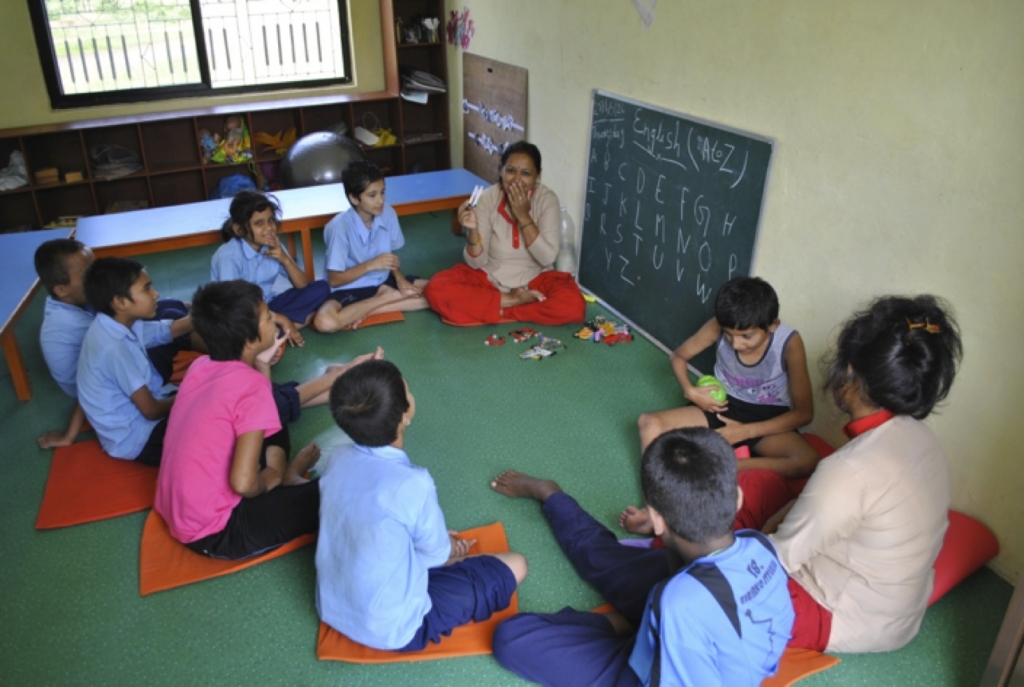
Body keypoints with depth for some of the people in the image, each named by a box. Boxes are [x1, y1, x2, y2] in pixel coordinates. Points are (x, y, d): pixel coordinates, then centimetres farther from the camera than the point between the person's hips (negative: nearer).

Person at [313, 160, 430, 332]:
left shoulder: (388, 213, -8)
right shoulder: (340, 227, -22)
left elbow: (390, 254, 7)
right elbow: (334, 280, -17)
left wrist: (400, 278, -12)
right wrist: (371, 265, -27)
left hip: (384, 281, 5)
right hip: (351, 288, -5)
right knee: (325, 321, -35)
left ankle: (370, 310, -11)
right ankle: (388, 297, -12)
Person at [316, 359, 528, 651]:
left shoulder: (338, 461, -10)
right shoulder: (413, 484, -30)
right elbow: (437, 553, -11)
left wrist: (444, 547, 12)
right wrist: (451, 550, 12)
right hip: (393, 630, -7)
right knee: (514, 566, 1)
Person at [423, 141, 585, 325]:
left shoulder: (547, 199, -13)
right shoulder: (487, 198, -12)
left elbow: (547, 259, -20)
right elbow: (477, 262, -13)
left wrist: (523, 216, -25)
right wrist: (472, 229, -32)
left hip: (534, 279, -1)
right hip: (490, 277, 1)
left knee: (573, 305, -30)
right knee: (437, 289, -25)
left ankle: (499, 307, -17)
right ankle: (512, 301, -17)